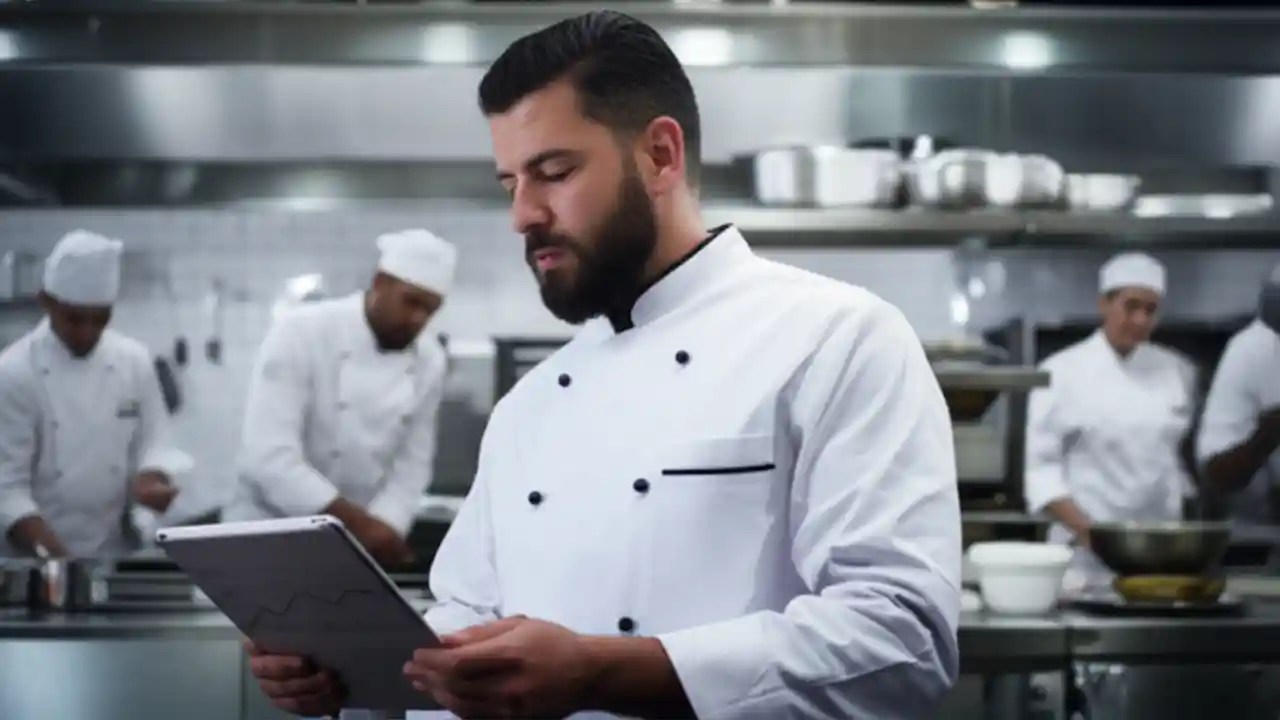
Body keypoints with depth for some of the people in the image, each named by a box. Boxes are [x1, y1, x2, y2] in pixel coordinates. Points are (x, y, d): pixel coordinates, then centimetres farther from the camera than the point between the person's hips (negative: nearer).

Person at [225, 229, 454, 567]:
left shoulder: (429, 362, -1)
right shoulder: (300, 332, -15)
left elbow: (412, 465, 3)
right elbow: (269, 455, -23)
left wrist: (379, 528, -16)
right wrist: (357, 521, -31)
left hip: (356, 545, 4)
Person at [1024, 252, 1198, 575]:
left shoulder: (1177, 371, 9)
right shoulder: (1062, 371, -3)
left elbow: (1185, 458, 15)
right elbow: (1040, 464, -7)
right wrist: (1085, 529, -17)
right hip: (1087, 551, -3)